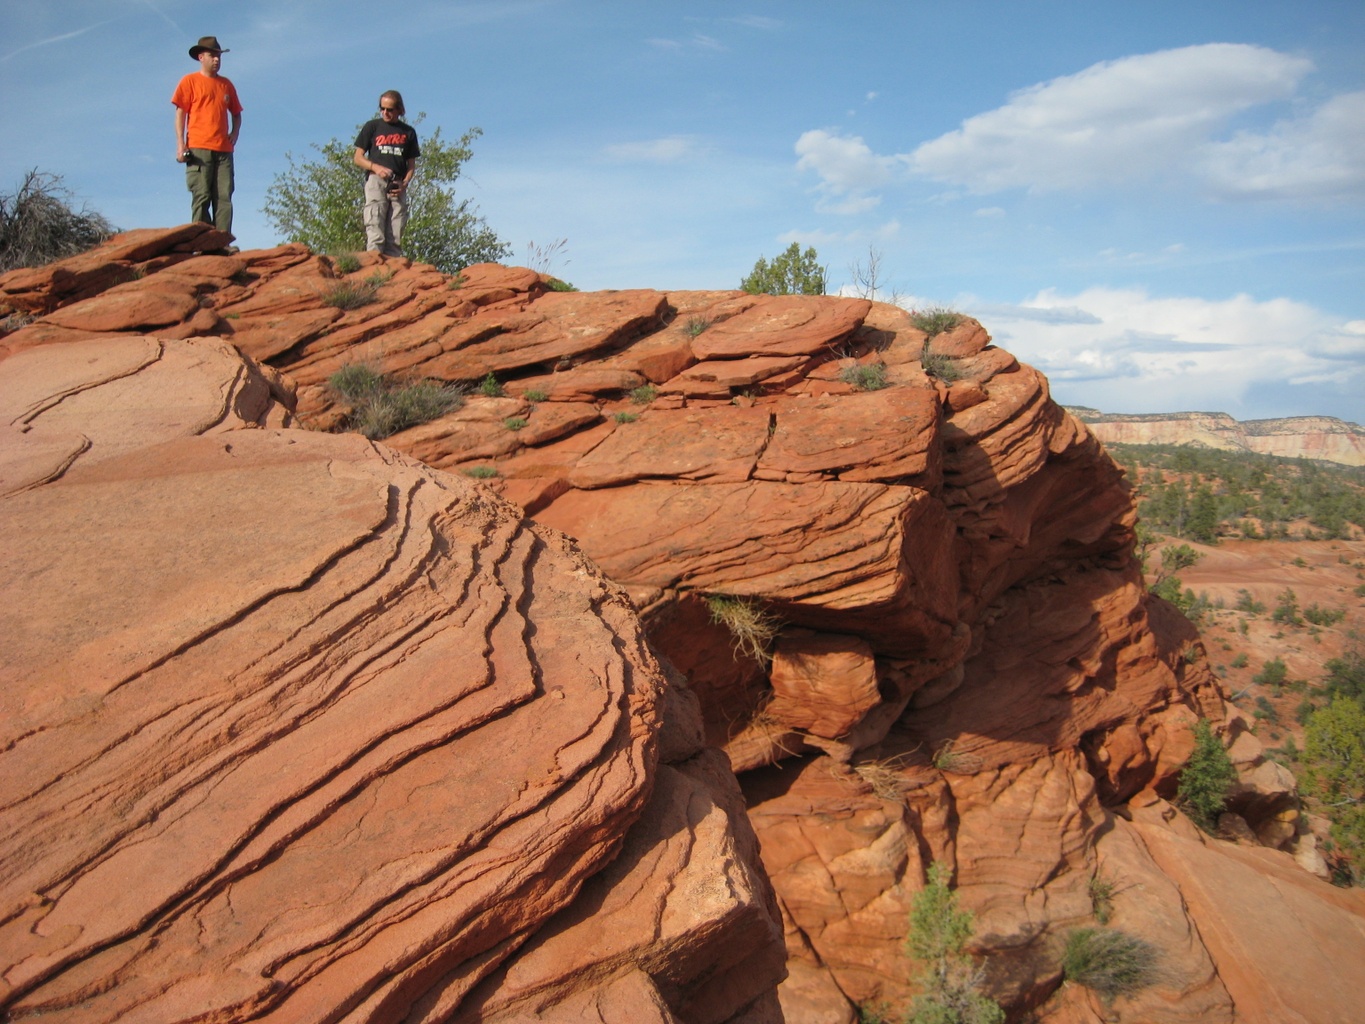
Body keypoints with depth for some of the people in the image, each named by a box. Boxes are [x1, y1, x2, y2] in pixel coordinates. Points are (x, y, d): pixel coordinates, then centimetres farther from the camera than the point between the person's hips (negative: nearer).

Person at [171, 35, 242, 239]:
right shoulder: (190, 81, 8)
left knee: (224, 198, -5)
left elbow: (236, 113, 26)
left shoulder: (226, 84, 19)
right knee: (201, 197, -9)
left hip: (223, 149, 4)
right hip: (198, 148, -4)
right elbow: (180, 113, 3)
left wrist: (235, 132, 5)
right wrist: (180, 144, -7)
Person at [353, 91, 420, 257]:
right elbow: (358, 158, 10)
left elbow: (411, 164, 16)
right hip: (375, 182, -2)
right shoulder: (372, 126, 12)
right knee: (375, 233, -14)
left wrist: (404, 183, -4)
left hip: (398, 186, 2)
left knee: (395, 237, -3)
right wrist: (376, 167, -10)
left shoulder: (408, 132, 16)